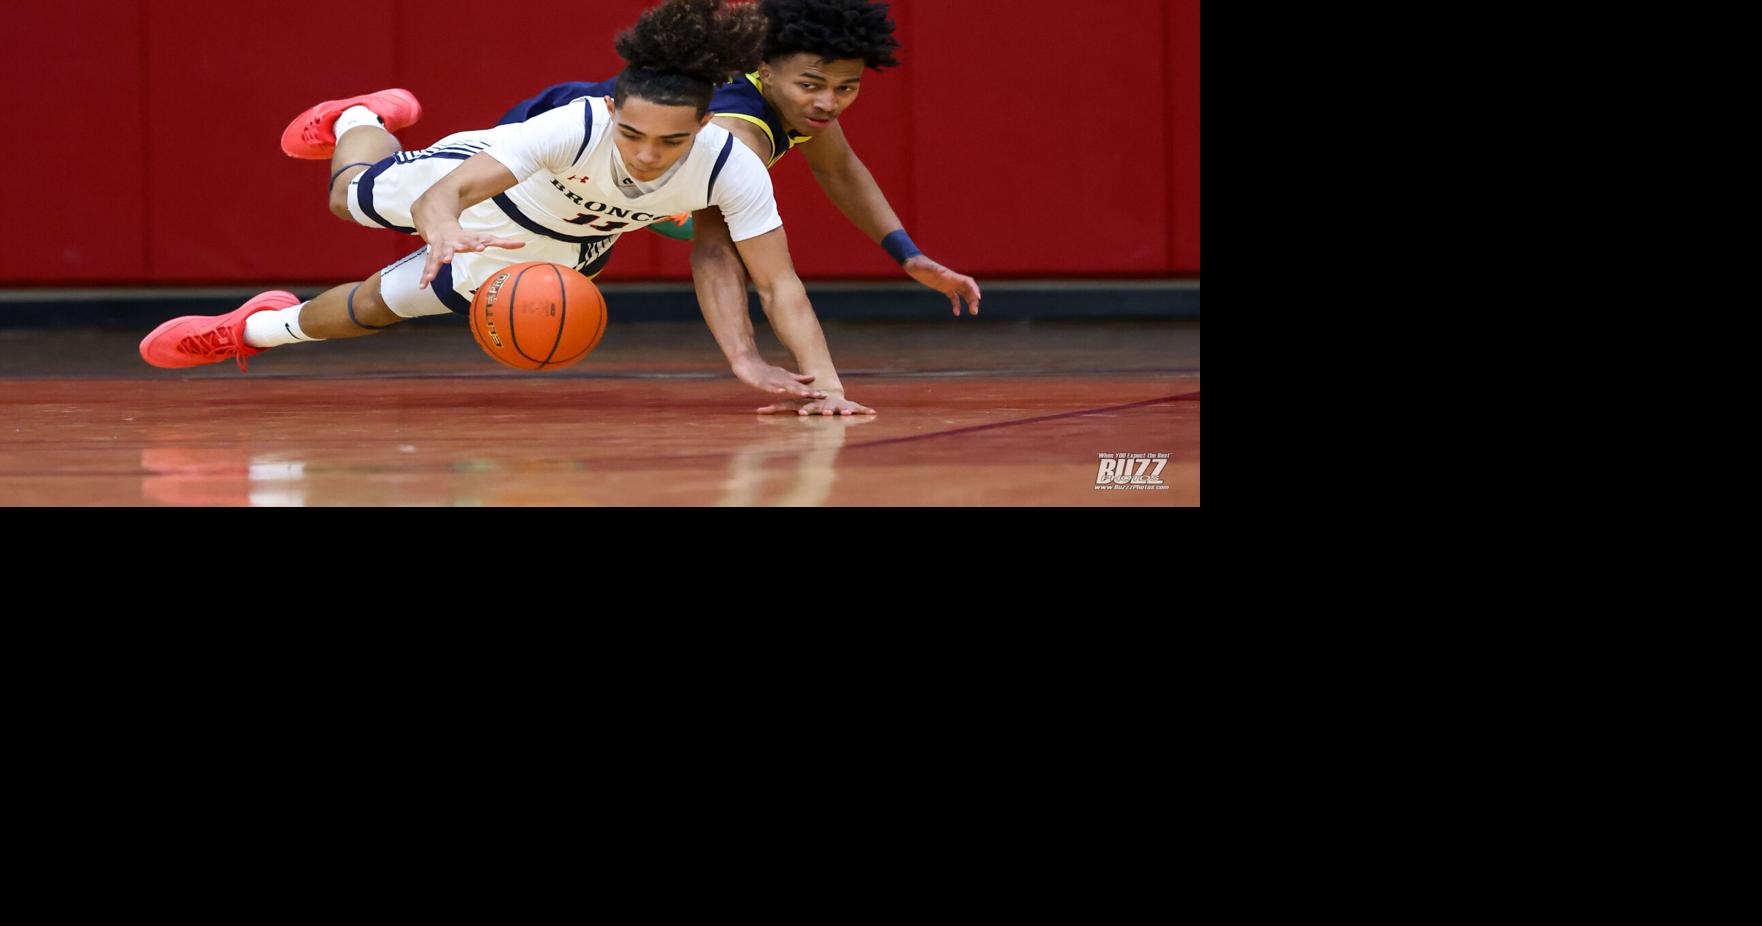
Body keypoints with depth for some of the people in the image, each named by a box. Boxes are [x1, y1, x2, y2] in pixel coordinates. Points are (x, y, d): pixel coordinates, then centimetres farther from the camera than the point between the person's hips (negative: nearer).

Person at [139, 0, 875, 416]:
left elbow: (779, 283, -34)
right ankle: (359, 122, 68)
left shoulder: (731, 169, -40)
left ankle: (264, 329, 46)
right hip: (482, 185, -1)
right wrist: (445, 233, -77)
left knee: (372, 307, 16)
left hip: (555, 256, 1)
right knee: (351, 197, 32)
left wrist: (822, 380, -46)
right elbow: (445, 193, -54)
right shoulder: (575, 128, -48)